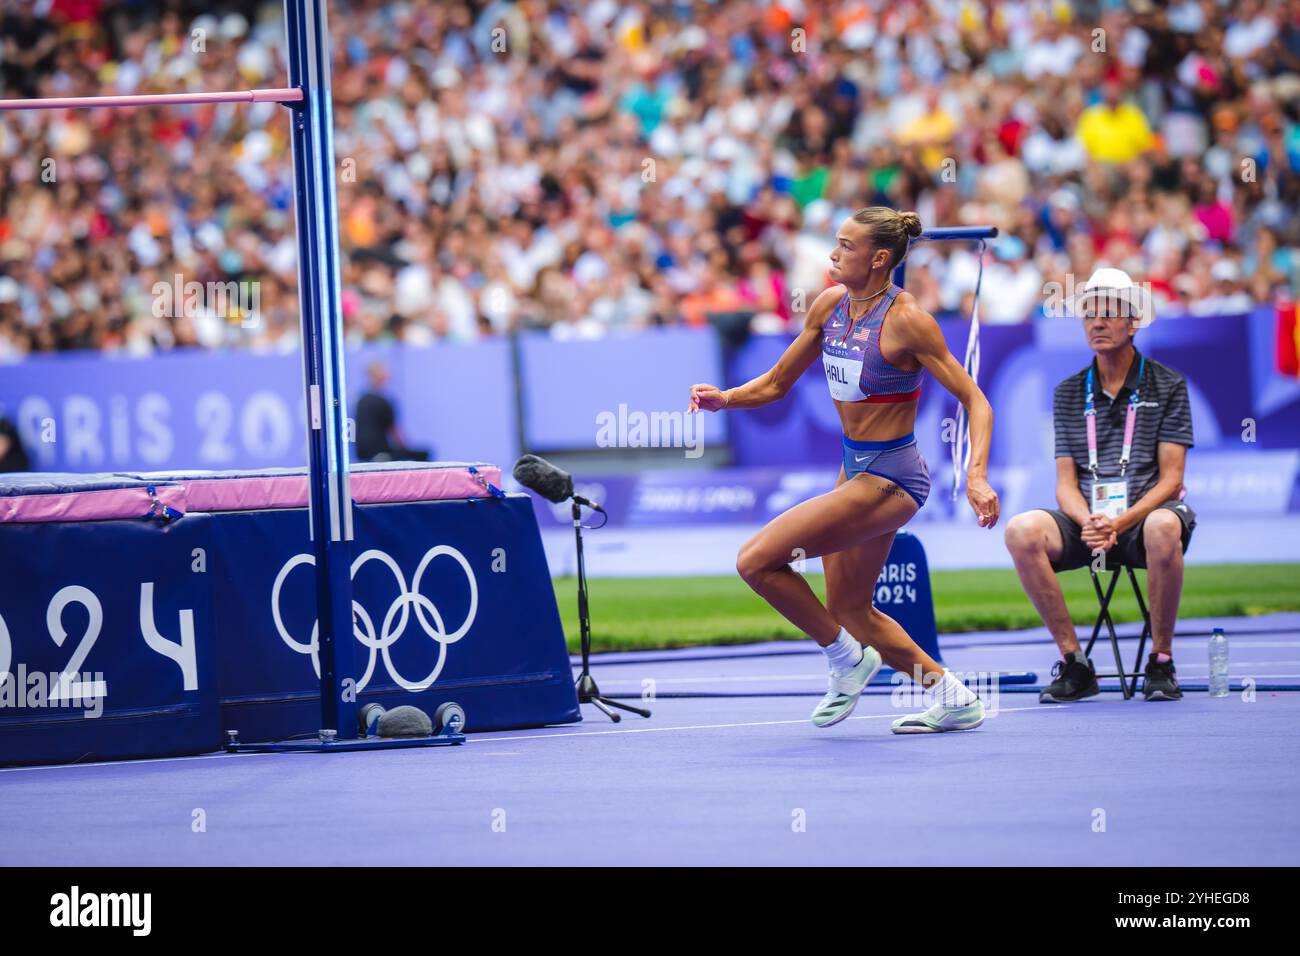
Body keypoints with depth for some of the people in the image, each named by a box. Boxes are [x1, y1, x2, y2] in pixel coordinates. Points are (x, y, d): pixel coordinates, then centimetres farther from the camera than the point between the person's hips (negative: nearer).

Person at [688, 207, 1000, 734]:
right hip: (855, 468, 9)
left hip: (890, 478, -9)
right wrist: (726, 398, -8)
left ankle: (847, 659, 4)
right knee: (850, 611, 17)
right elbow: (776, 383, 12)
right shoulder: (831, 305, 2)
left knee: (757, 560, -14)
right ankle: (954, 699, 28)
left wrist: (976, 475, -31)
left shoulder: (906, 320, -19)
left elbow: (975, 400, -17)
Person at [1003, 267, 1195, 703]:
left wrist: (1121, 522, -20)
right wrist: (1088, 521, -15)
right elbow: (1066, 483, 8)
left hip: (1146, 514, -3)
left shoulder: (1167, 385, 3)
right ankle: (1074, 663, -18)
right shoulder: (1068, 394, 13)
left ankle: (1161, 662, -21)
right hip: (1087, 521, 3)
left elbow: (1171, 480, -3)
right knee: (1021, 531, -27)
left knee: (1163, 528, -40)